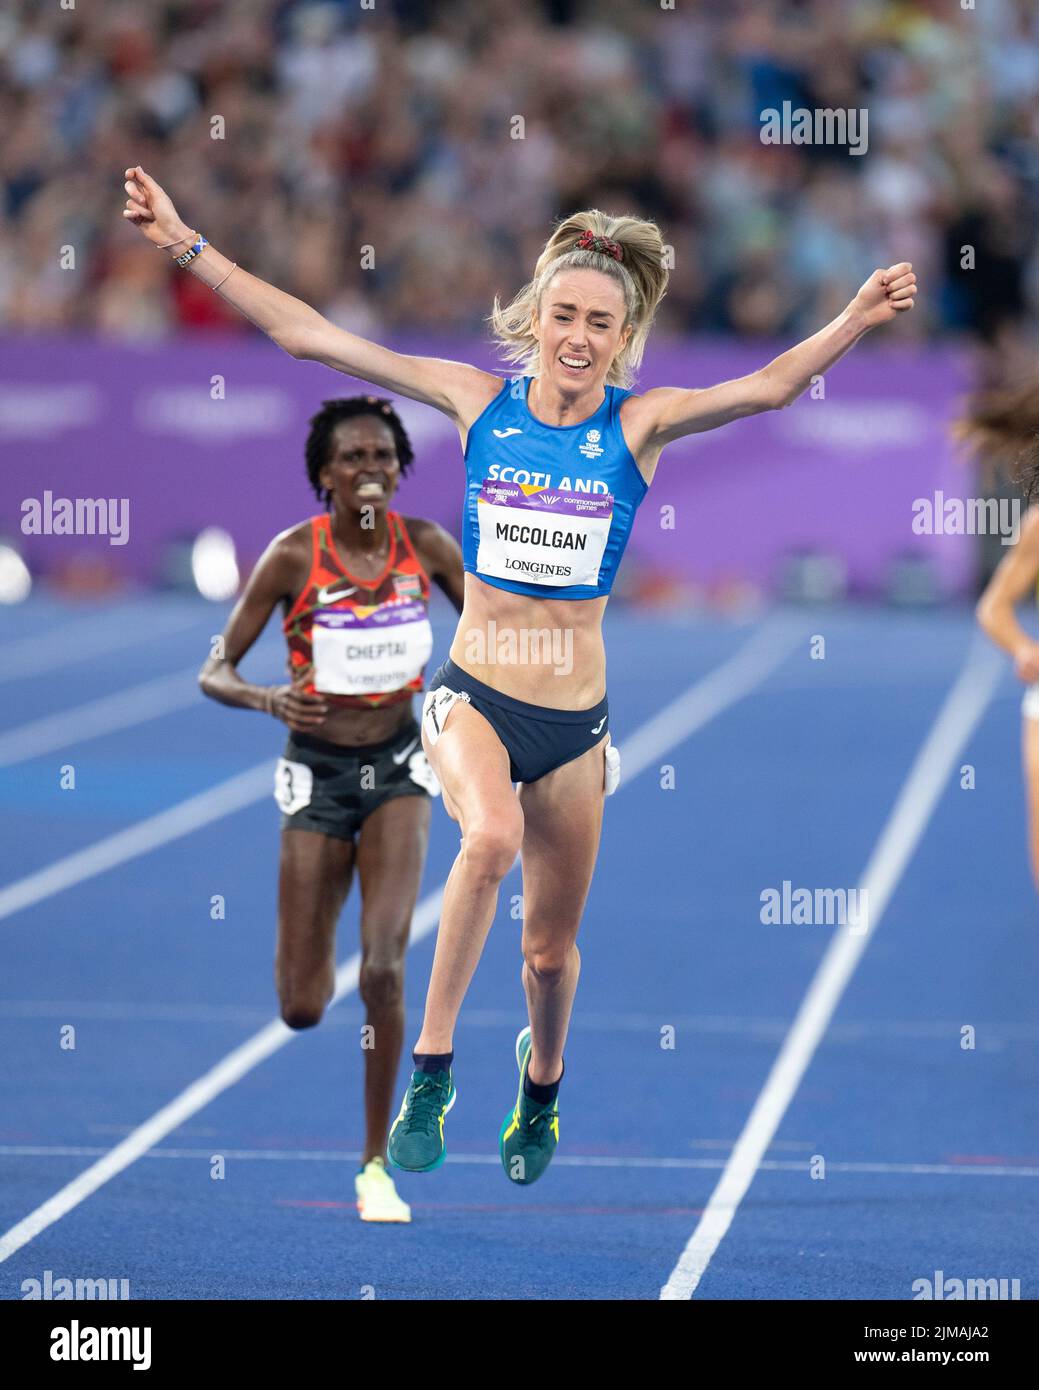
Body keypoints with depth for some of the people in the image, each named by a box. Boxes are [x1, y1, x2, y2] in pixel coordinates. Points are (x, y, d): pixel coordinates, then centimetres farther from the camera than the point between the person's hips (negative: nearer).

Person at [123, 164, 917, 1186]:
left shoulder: (638, 424, -4)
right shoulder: (478, 402, -3)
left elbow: (768, 386, -19)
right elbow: (309, 336, -5)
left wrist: (855, 320, -36)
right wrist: (186, 245, -9)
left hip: (573, 718, 1)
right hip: (473, 694, -1)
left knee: (551, 944, 13)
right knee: (491, 835, -34)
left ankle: (541, 1088, 46)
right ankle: (431, 1064, -21)